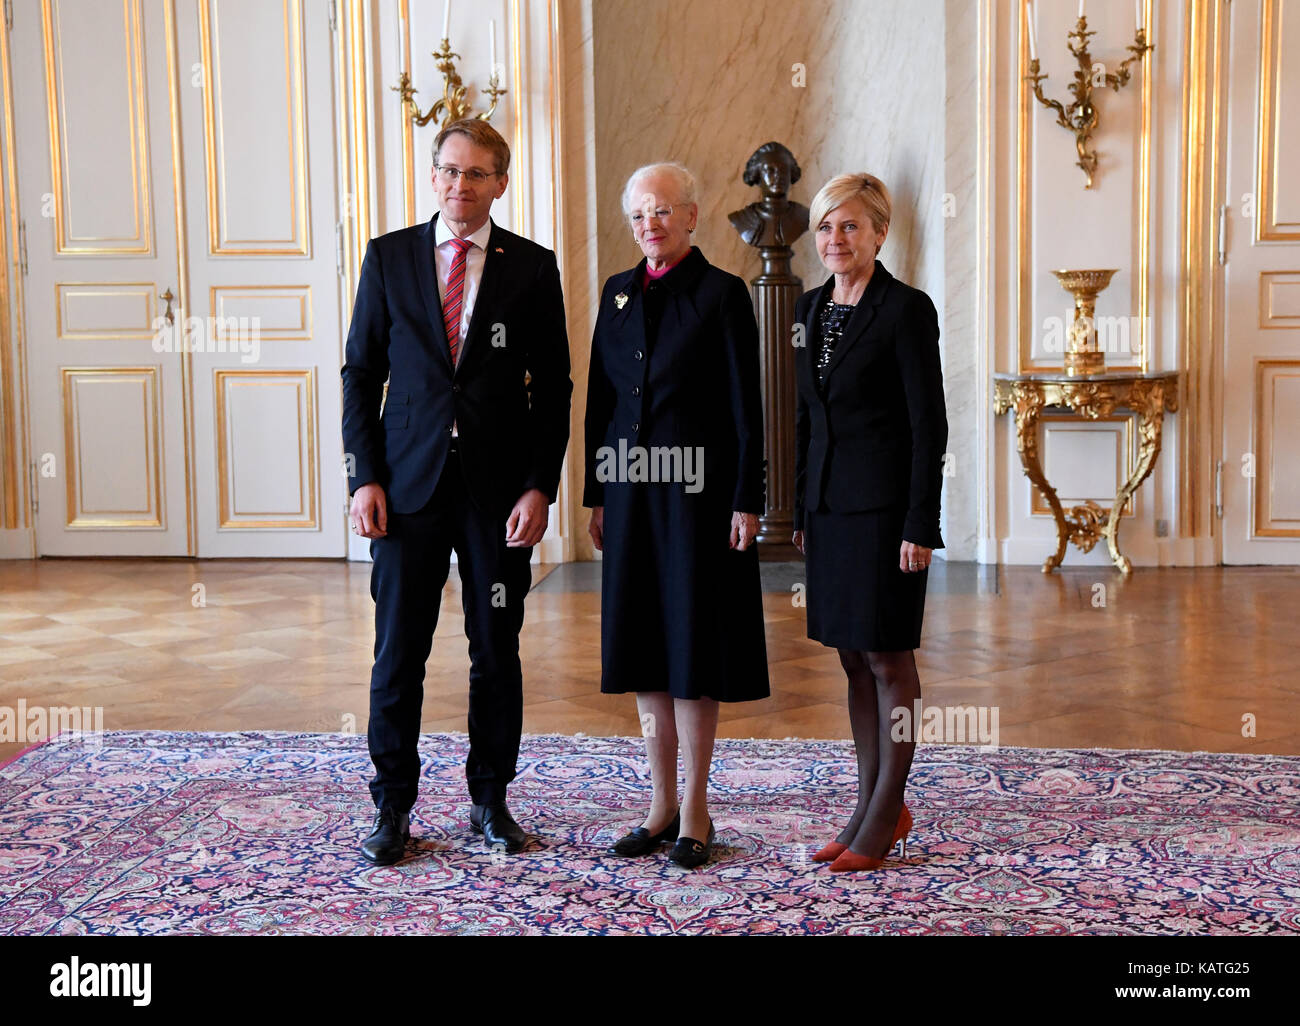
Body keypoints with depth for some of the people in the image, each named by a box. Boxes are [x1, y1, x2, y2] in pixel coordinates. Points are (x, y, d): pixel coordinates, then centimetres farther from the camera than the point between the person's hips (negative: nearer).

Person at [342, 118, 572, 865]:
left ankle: (491, 799, 22)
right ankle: (393, 807, 16)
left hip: (501, 485, 0)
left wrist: (539, 487, -6)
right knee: (398, 650, 3)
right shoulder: (389, 256, 6)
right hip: (410, 481, 0)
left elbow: (553, 387, 3)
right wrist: (364, 478, -4)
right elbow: (361, 373, 6)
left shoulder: (532, 266, 3)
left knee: (497, 649, 8)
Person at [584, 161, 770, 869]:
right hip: (631, 490, 5)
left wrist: (746, 502, -11)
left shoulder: (721, 293, -4)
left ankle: (695, 810, 12)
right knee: (642, 643, 9)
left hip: (695, 490, -5)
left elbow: (745, 406, -7)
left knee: (693, 645, 0)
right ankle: (662, 803, 20)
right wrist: (596, 494, 8)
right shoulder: (618, 293, 11)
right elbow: (601, 400, 12)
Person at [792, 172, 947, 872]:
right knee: (853, 658, 12)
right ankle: (871, 804, 23)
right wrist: (801, 512, 14)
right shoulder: (810, 309, 11)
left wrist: (920, 526, -16)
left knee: (888, 658, 2)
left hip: (885, 507, -7)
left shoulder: (906, 310, -10)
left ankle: (888, 809, 14)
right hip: (829, 505, 7)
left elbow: (929, 426, -12)